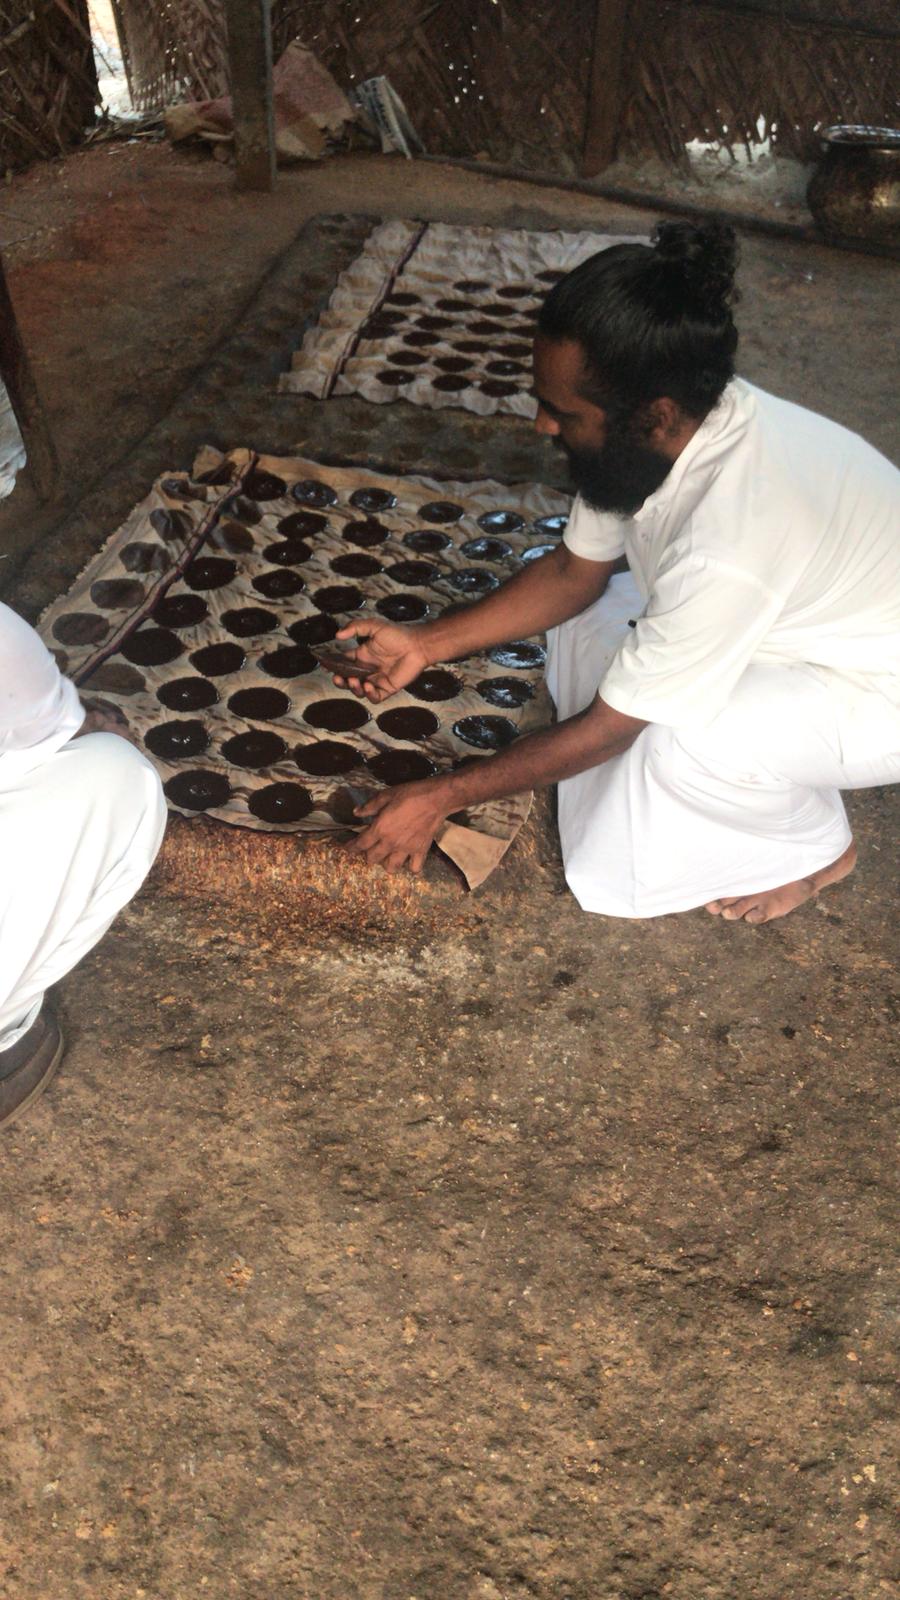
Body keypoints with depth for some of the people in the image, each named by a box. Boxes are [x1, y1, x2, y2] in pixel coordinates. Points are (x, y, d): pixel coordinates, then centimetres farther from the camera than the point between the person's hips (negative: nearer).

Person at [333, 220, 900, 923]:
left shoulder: (726, 549, -40)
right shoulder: (656, 427, -16)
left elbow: (606, 727, -28)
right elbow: (575, 570, 1)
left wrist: (438, 798, -18)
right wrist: (423, 644, -6)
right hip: (802, 616, 8)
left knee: (680, 735, -33)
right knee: (582, 617, -2)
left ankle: (814, 845, 0)